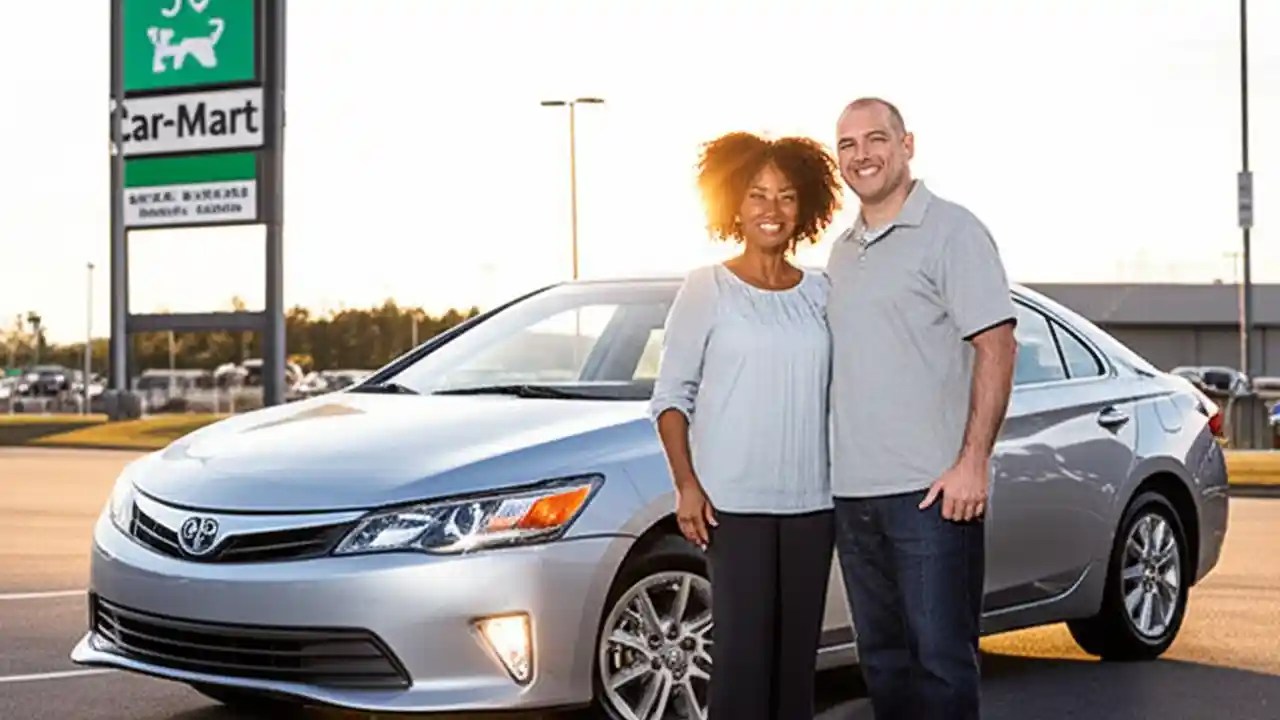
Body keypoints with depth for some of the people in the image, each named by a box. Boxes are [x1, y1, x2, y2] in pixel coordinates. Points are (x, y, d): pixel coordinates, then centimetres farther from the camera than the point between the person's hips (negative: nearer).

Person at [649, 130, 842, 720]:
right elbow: (671, 395, -1)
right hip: (734, 500, -4)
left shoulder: (821, 293, 9)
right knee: (744, 653, -8)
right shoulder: (707, 289, 0)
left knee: (798, 655, 6)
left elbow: (839, 393, 13)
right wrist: (686, 485, -10)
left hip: (812, 500, 4)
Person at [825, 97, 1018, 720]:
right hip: (853, 492, 7)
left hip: (932, 490, -7)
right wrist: (833, 469, 16)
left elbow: (996, 345, -11)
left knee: (941, 660, -5)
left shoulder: (951, 231, -4)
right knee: (882, 659, 13)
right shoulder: (841, 253, 18)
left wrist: (973, 461, -18)